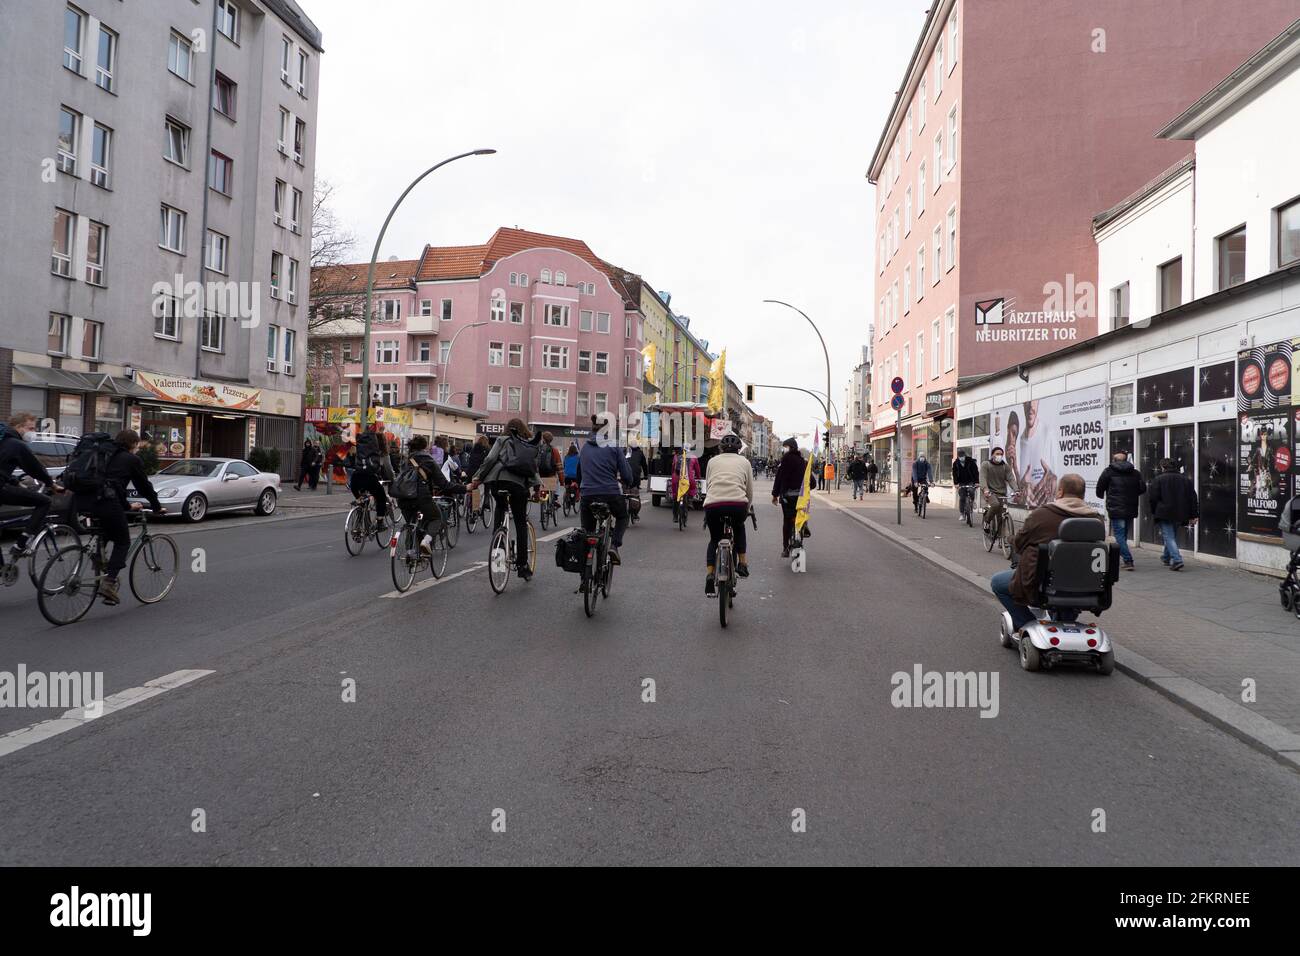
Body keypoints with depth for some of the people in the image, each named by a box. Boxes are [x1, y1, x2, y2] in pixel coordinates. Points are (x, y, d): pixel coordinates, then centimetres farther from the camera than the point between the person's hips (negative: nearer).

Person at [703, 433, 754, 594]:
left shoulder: (713, 461, 23)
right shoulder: (744, 462, 20)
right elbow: (750, 491, 21)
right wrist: (747, 510, 38)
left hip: (713, 504, 1)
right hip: (738, 504, 0)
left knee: (714, 539, 25)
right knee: (739, 528, 35)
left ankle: (709, 574, 6)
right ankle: (742, 563, 25)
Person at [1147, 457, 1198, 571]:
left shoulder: (1158, 479, -8)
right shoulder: (1186, 479, 9)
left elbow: (1152, 498, -9)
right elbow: (1193, 499, 8)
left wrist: (1154, 512, 7)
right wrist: (1193, 515, 10)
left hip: (1164, 514, -6)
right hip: (1179, 515, 6)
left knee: (1169, 537, -4)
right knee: (1173, 536, 20)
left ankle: (1177, 560, -19)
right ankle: (1166, 558, 34)